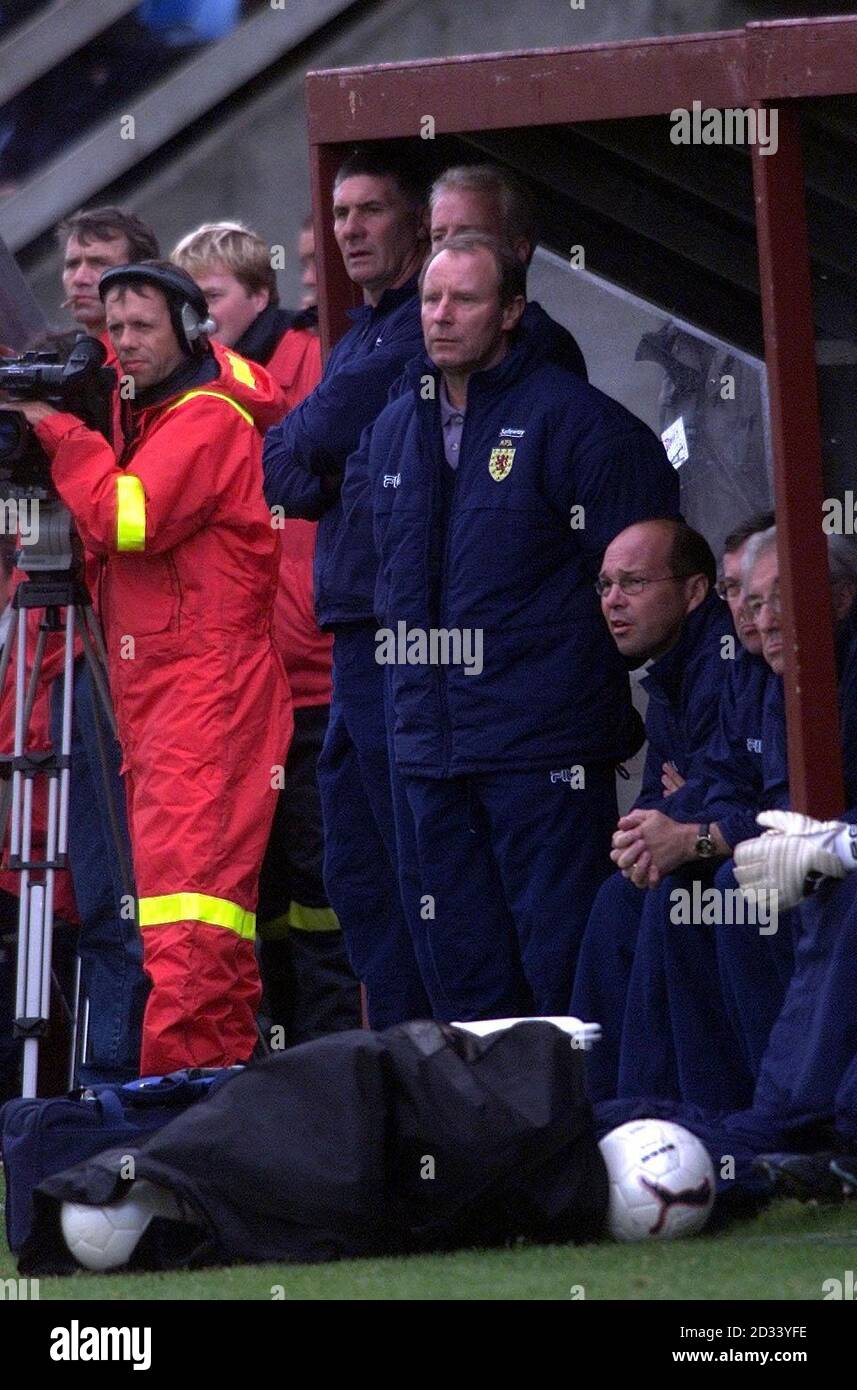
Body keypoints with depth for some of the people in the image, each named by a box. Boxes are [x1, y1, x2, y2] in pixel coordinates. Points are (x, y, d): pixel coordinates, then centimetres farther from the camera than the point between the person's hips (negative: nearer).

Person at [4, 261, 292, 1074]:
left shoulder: (209, 417, -7)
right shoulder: (153, 417, 23)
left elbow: (127, 518, -18)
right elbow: (108, 538, 23)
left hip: (206, 680, -10)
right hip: (153, 688, 10)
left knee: (181, 885, -18)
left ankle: (174, 1075, -24)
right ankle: (228, 1066, 11)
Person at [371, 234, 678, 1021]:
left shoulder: (573, 419, -7)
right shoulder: (396, 430, 15)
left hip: (545, 745, -7)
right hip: (434, 744, 7)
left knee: (562, 965, -7)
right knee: (462, 965, 10)